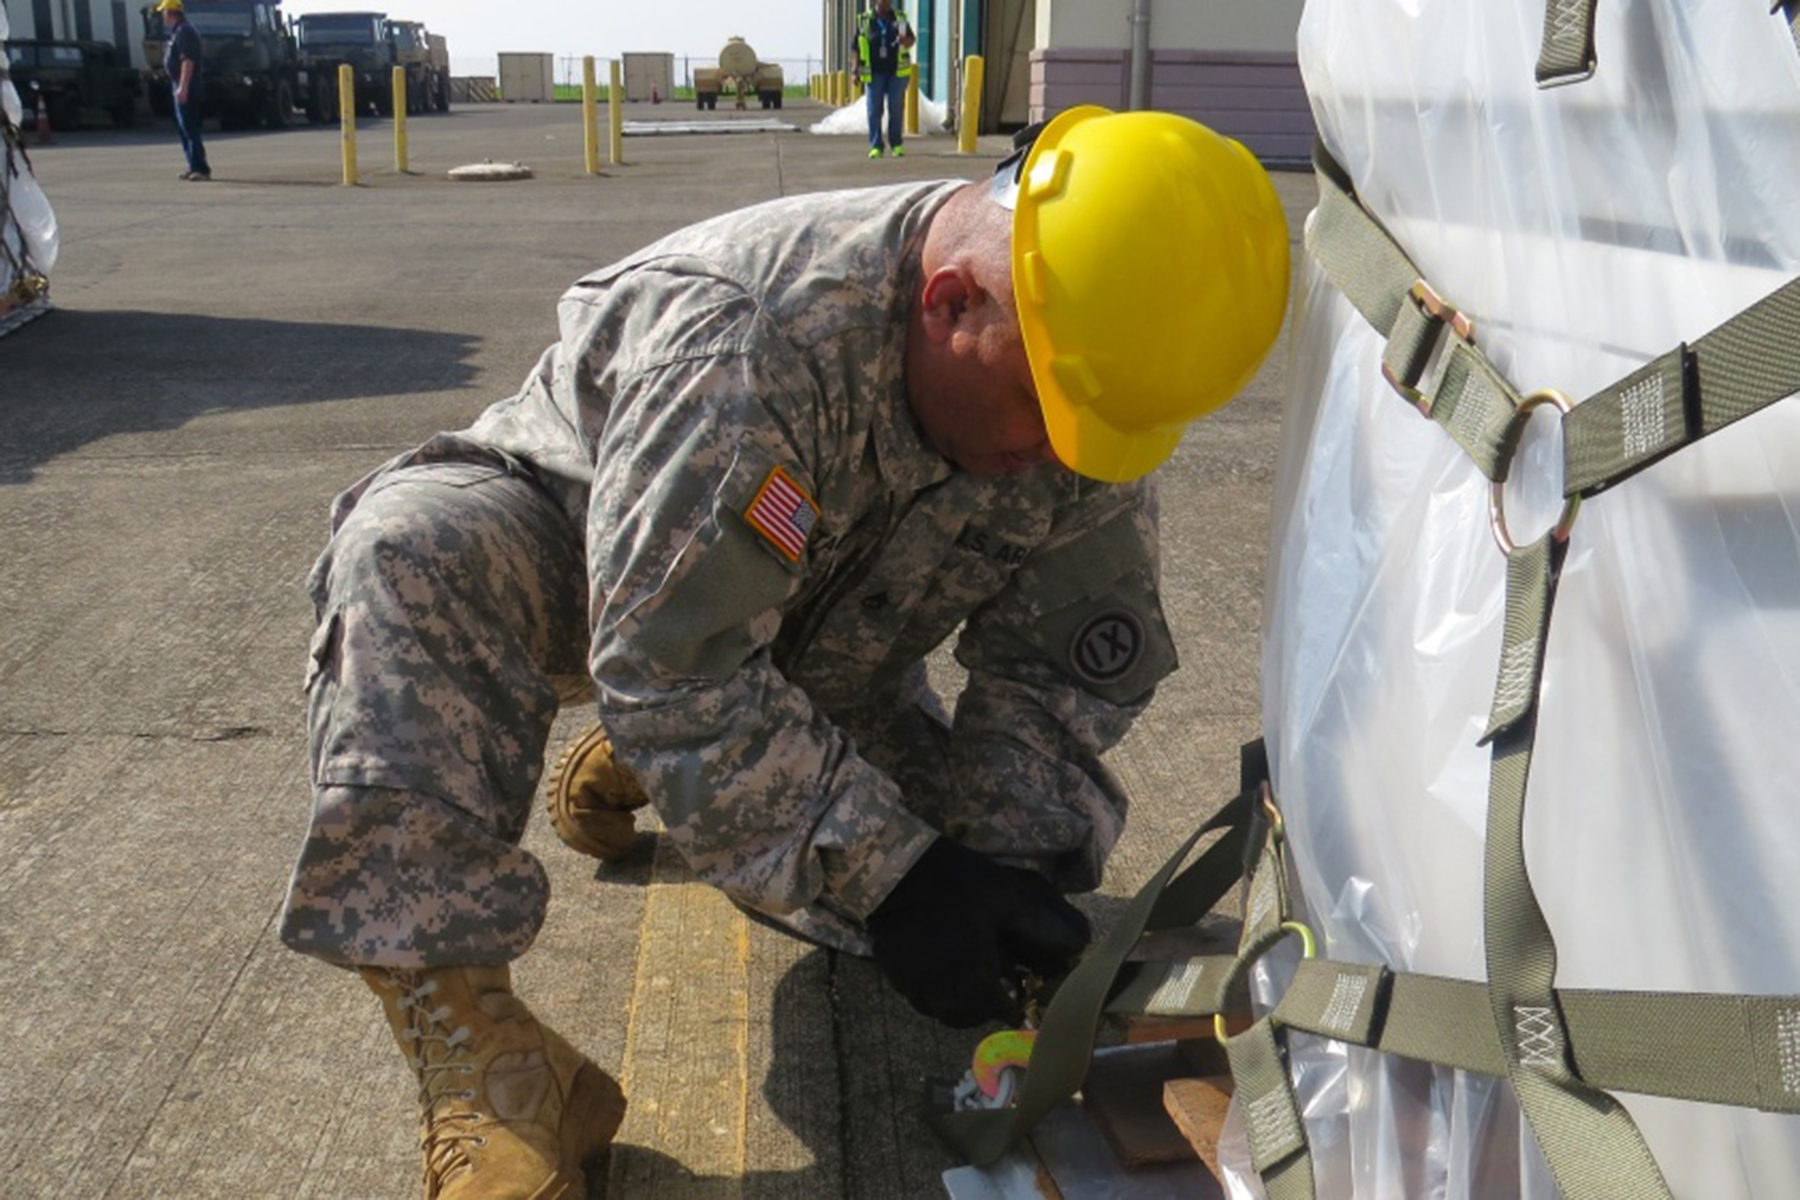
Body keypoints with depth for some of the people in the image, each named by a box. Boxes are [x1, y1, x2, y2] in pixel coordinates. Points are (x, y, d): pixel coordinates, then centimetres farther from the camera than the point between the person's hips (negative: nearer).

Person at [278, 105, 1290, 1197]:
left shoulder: (1091, 399, -20)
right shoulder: (734, 339, -40)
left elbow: (1061, 679, -12)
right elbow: (671, 667, -38)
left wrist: (1016, 875, -27)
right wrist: (888, 877, -38)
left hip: (815, 642, 6)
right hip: (572, 550, -5)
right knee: (415, 553, -36)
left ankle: (638, 763, 18)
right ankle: (465, 1043, -33)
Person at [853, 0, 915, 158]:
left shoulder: (900, 18, 8)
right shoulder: (864, 20, 4)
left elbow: (911, 40, 8)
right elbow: (855, 47, 5)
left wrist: (904, 40, -16)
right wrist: (856, 69, -2)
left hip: (896, 72, 1)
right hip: (874, 73, 0)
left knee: (896, 109, 2)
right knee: (874, 111, -1)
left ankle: (897, 145, 10)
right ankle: (875, 146, 4)